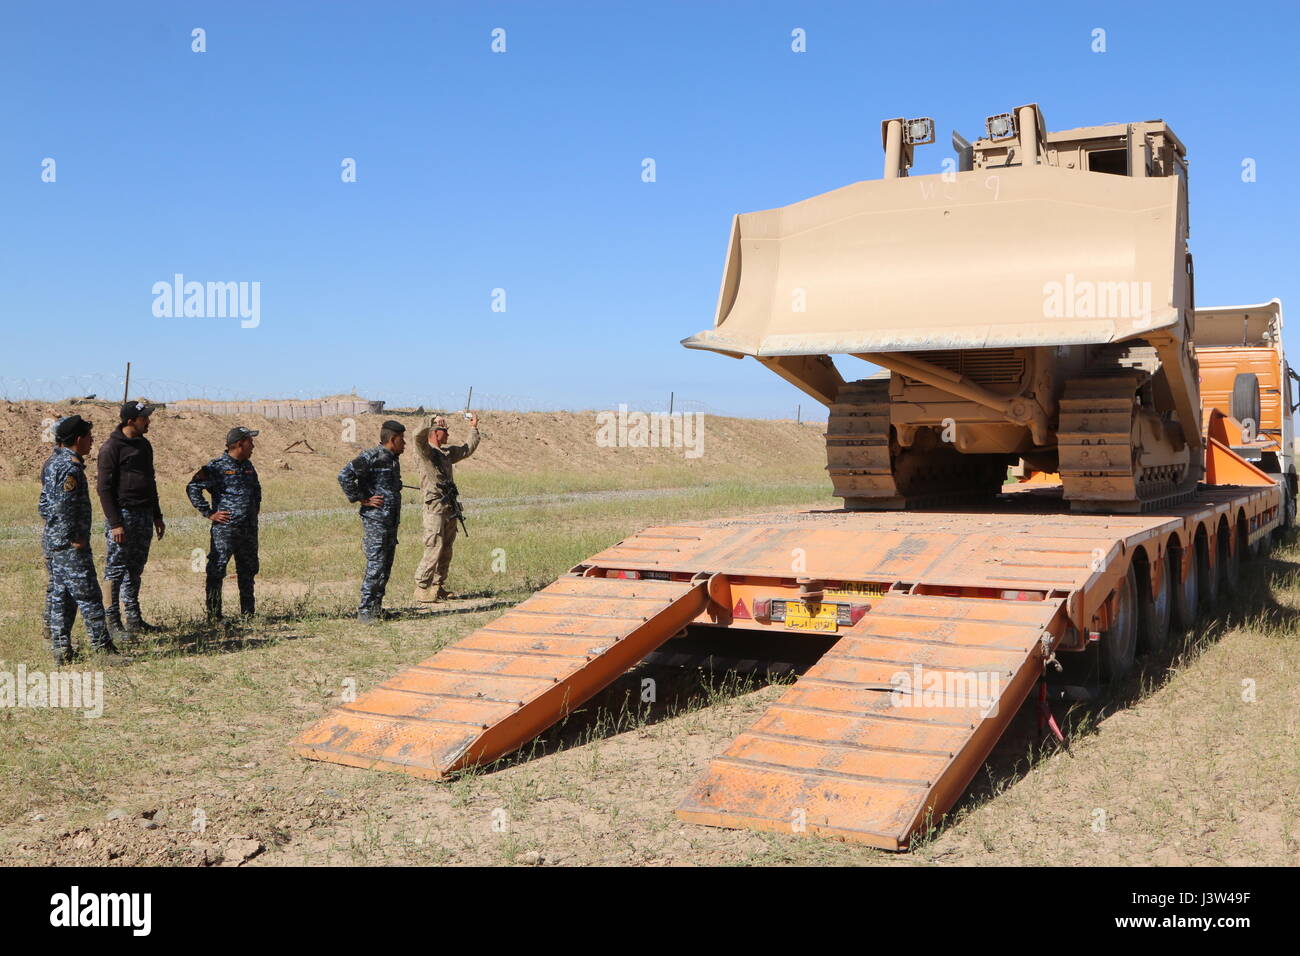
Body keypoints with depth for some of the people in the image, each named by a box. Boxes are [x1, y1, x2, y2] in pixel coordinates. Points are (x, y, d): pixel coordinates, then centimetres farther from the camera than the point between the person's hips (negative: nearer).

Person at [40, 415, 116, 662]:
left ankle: (60, 648, 14)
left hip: (51, 542, 10)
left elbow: (45, 503, 18)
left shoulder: (51, 462, 13)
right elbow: (64, 507, -24)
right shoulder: (71, 467, -18)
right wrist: (74, 538, -17)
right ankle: (103, 647, 1)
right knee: (88, 596, -3)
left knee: (58, 595, 11)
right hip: (70, 547, -10)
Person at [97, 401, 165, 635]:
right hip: (122, 515, -7)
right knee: (116, 570, -2)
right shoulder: (112, 447, -10)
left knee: (135, 569, 11)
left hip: (144, 516, 8)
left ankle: (134, 619, 17)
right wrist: (115, 523, -18)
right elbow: (104, 488, -12)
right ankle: (113, 620, 3)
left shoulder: (144, 445, 14)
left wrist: (157, 516, 20)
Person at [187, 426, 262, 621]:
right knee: (217, 571, -4)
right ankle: (213, 614, 0)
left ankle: (248, 612, 22)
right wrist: (209, 513, -13)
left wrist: (255, 508, 20)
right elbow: (193, 488, -13)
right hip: (225, 529, -8)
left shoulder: (248, 466, 14)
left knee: (248, 570, 13)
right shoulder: (217, 467, -10)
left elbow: (256, 488, 33)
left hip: (249, 529, 8)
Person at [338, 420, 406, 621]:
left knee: (386, 566, 11)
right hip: (375, 520, -9)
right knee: (375, 565, -9)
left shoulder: (393, 460, 15)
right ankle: (365, 609, -4)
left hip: (391, 521, 9)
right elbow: (344, 476, -22)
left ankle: (377, 606, 19)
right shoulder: (371, 457, -14)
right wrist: (362, 499, -17)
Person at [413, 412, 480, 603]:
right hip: (435, 507, -8)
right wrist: (433, 423, -20)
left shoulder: (447, 452, 18)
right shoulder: (426, 451, -7)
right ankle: (422, 590, -6)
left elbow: (468, 449, 31)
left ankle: (438, 587, 21)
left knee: (446, 551, 12)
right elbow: (418, 436, -28)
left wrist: (474, 428, 29)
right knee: (433, 550, -11)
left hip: (451, 508, 9)